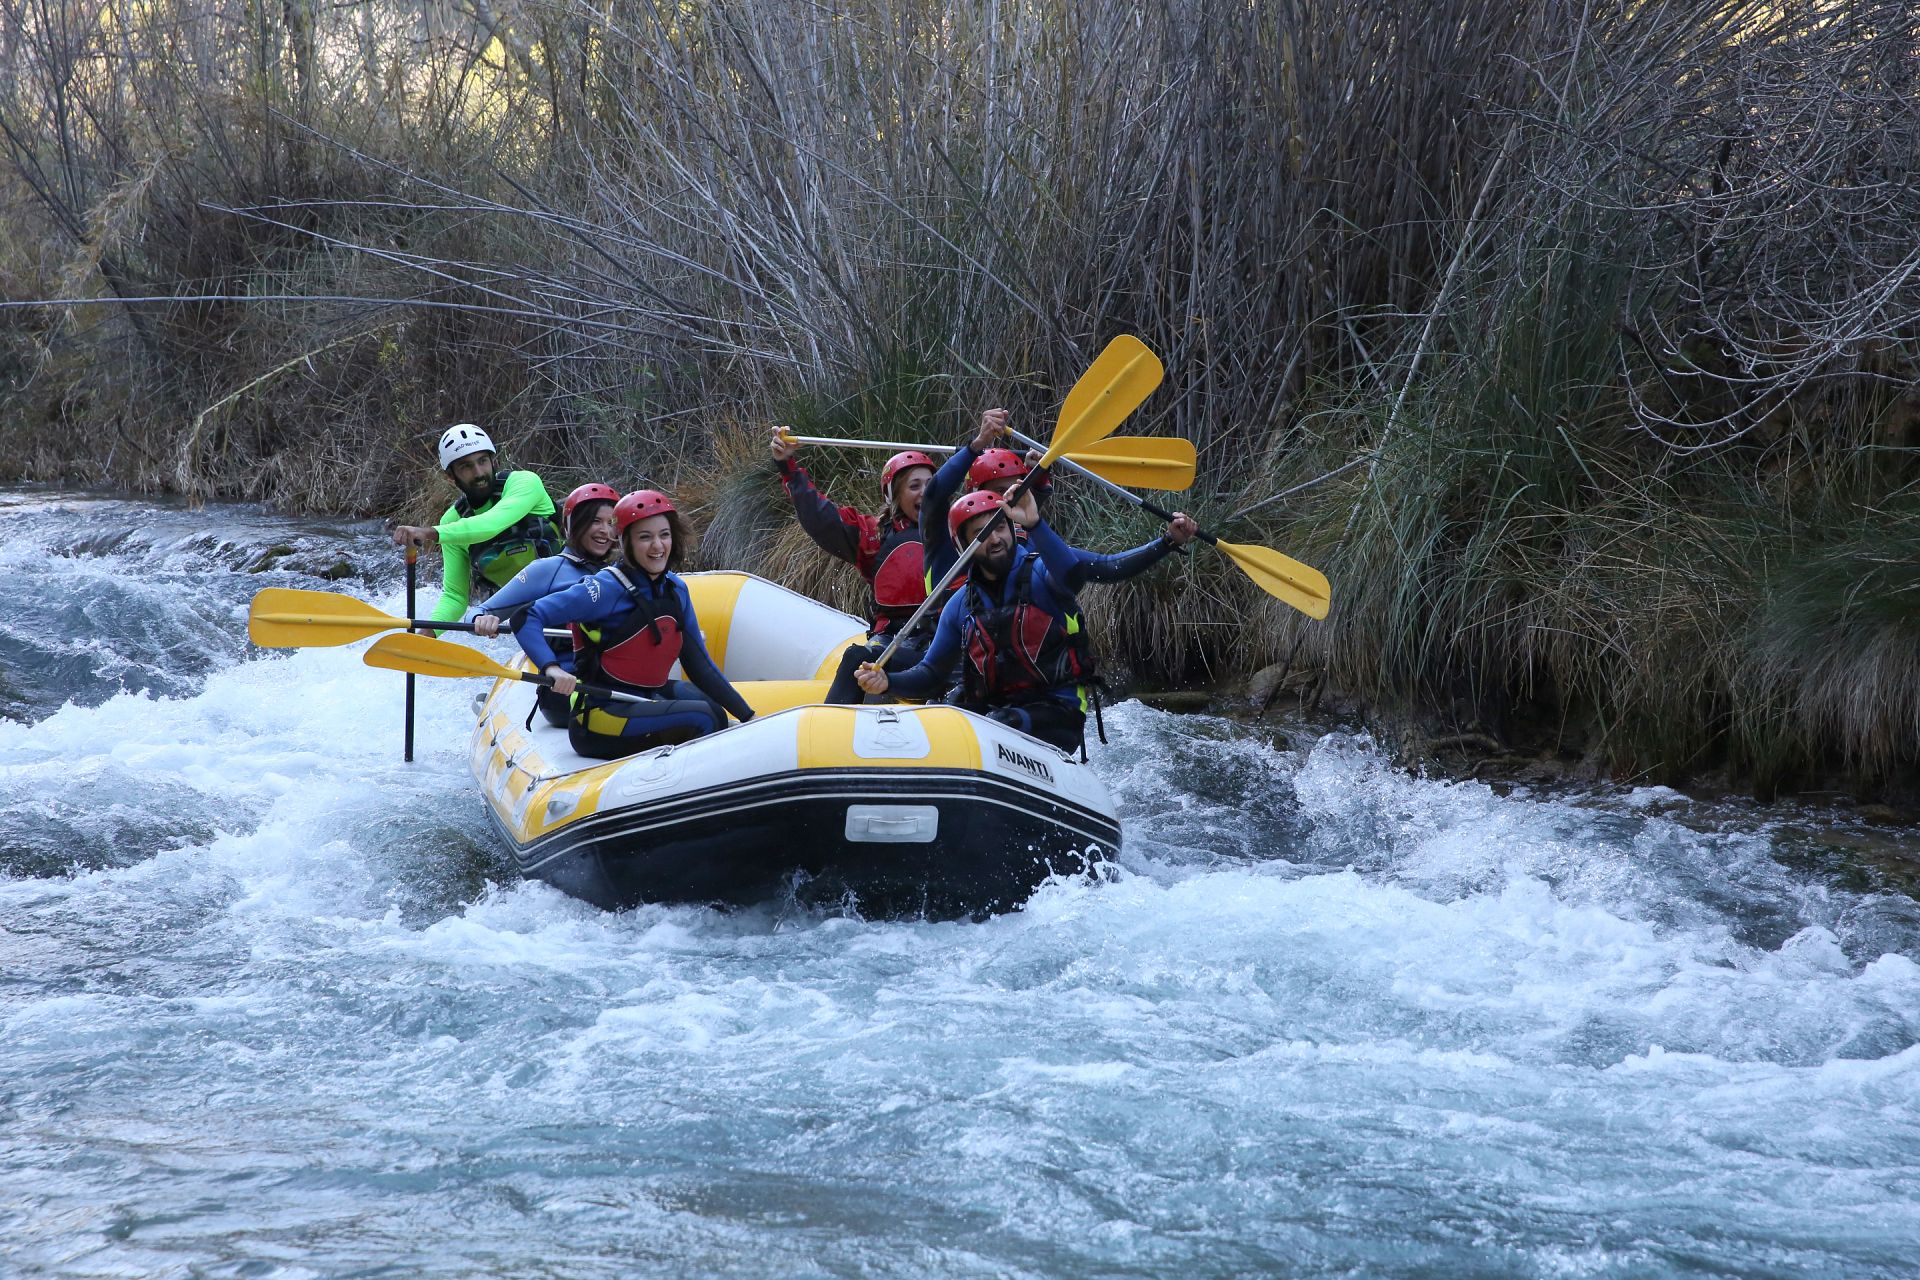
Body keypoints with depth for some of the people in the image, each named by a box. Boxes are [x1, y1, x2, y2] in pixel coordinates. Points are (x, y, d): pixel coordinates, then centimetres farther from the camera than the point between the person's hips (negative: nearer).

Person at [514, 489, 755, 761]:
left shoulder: (675, 590, 5)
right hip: (597, 718, -8)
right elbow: (526, 619, -20)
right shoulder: (607, 588, -16)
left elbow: (699, 665, 9)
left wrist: (747, 716, 2)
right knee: (701, 718, -21)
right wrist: (551, 668, -38)